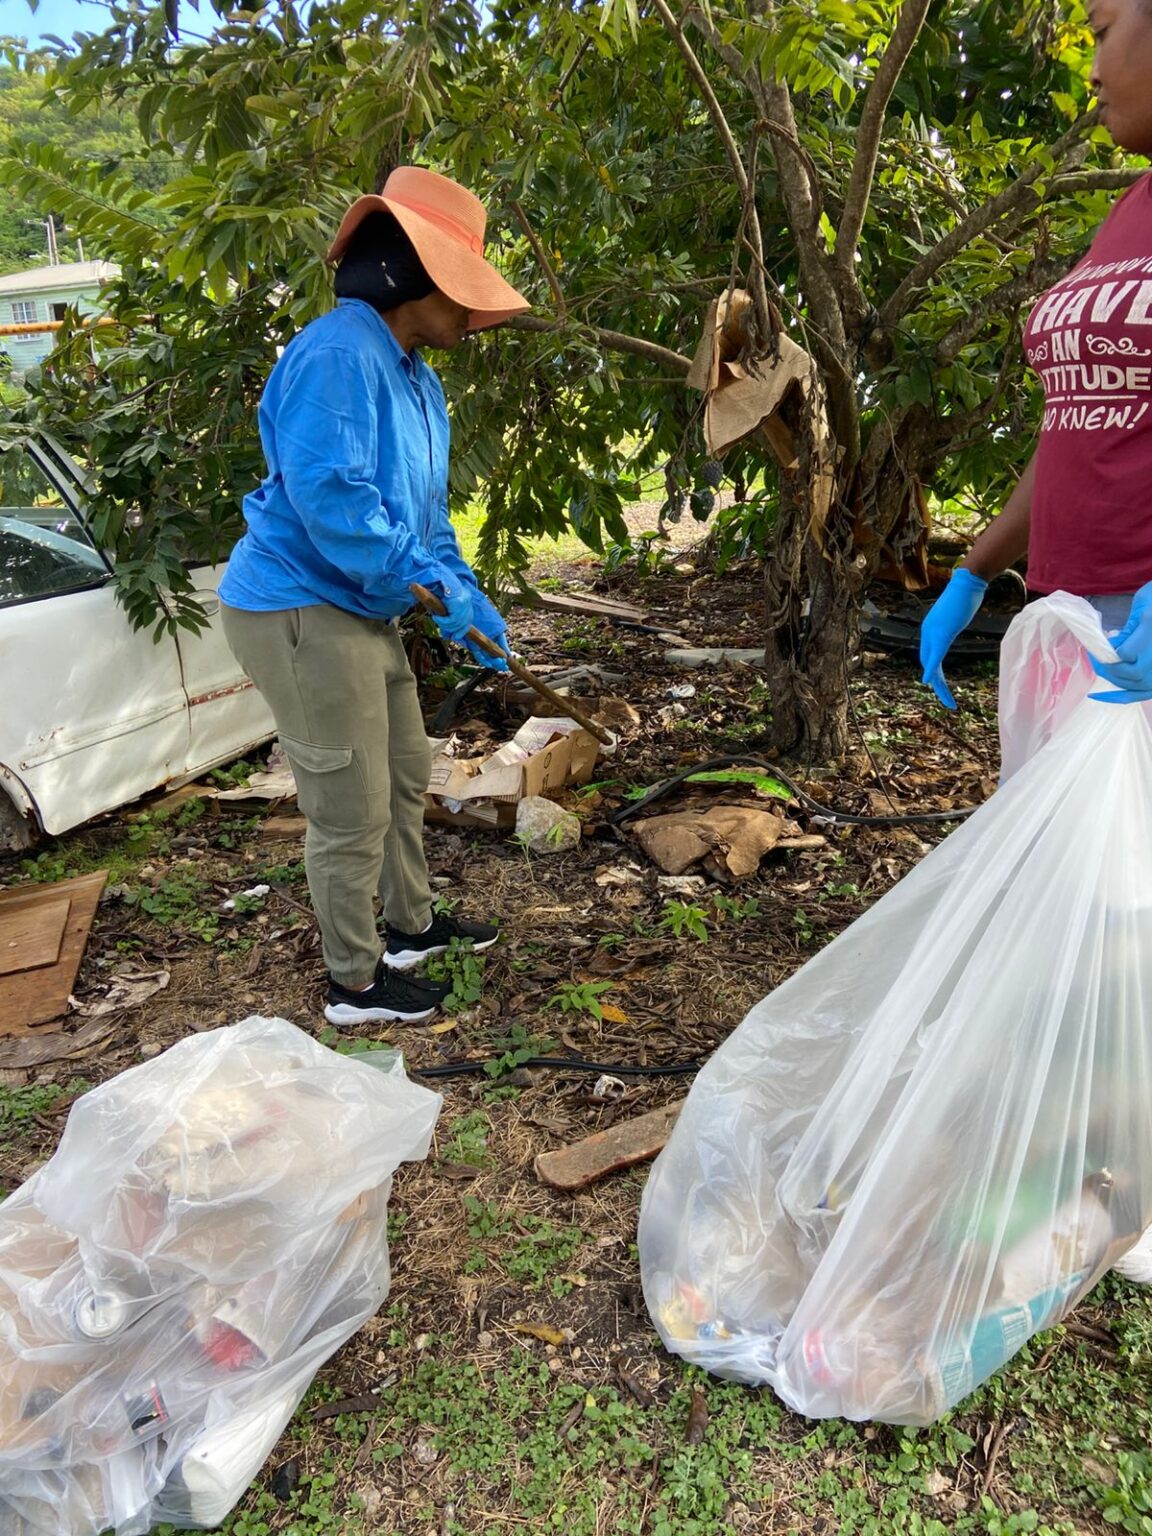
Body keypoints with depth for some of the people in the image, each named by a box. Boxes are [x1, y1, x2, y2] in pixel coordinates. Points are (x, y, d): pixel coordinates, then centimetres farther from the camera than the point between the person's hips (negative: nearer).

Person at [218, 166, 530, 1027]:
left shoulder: (414, 374, 12)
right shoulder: (339, 354, -20)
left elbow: (425, 507, 17)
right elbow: (325, 495, -28)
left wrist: (466, 597, 5)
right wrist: (431, 588, -22)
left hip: (365, 612, 10)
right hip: (303, 613, -10)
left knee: (407, 778, 21)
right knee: (352, 815, 1)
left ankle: (413, 927, 42)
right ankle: (356, 985, 21)